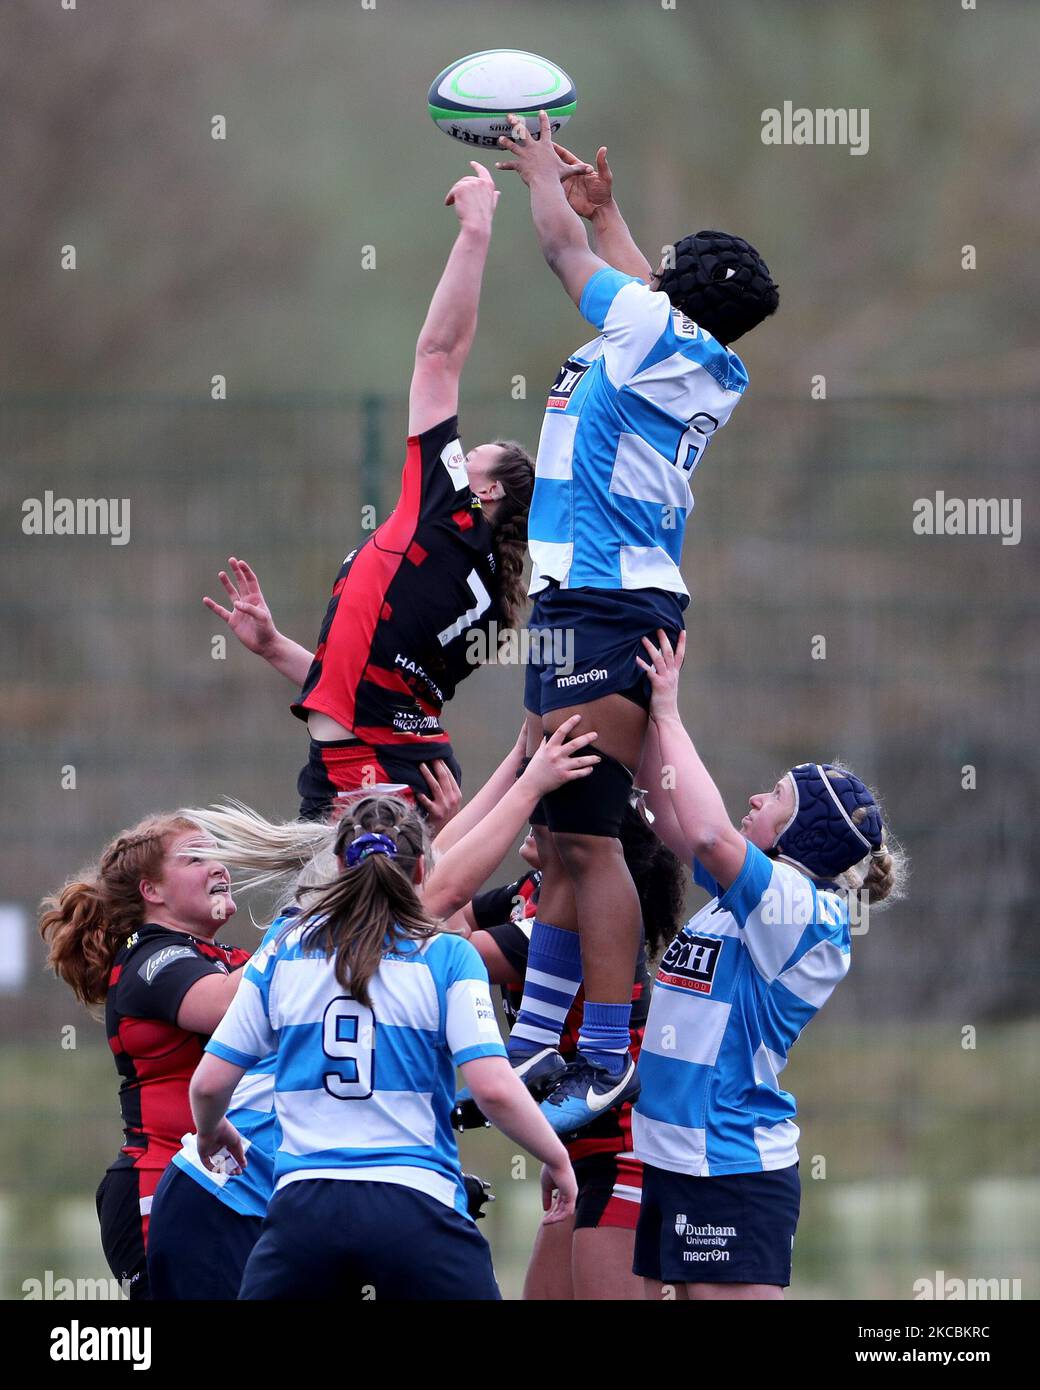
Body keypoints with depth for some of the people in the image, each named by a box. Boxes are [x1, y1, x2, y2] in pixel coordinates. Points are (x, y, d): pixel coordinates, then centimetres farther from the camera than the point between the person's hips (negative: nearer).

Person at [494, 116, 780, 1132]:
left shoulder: (655, 331, -8)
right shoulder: (715, 373, 16)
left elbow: (564, 248, 5)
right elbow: (627, 272, 37)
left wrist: (543, 173, 23)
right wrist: (602, 205, 48)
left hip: (601, 608, -10)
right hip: (612, 602, 10)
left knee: (584, 835, -12)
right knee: (560, 836, 13)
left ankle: (609, 1060, -15)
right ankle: (535, 1041, 17)